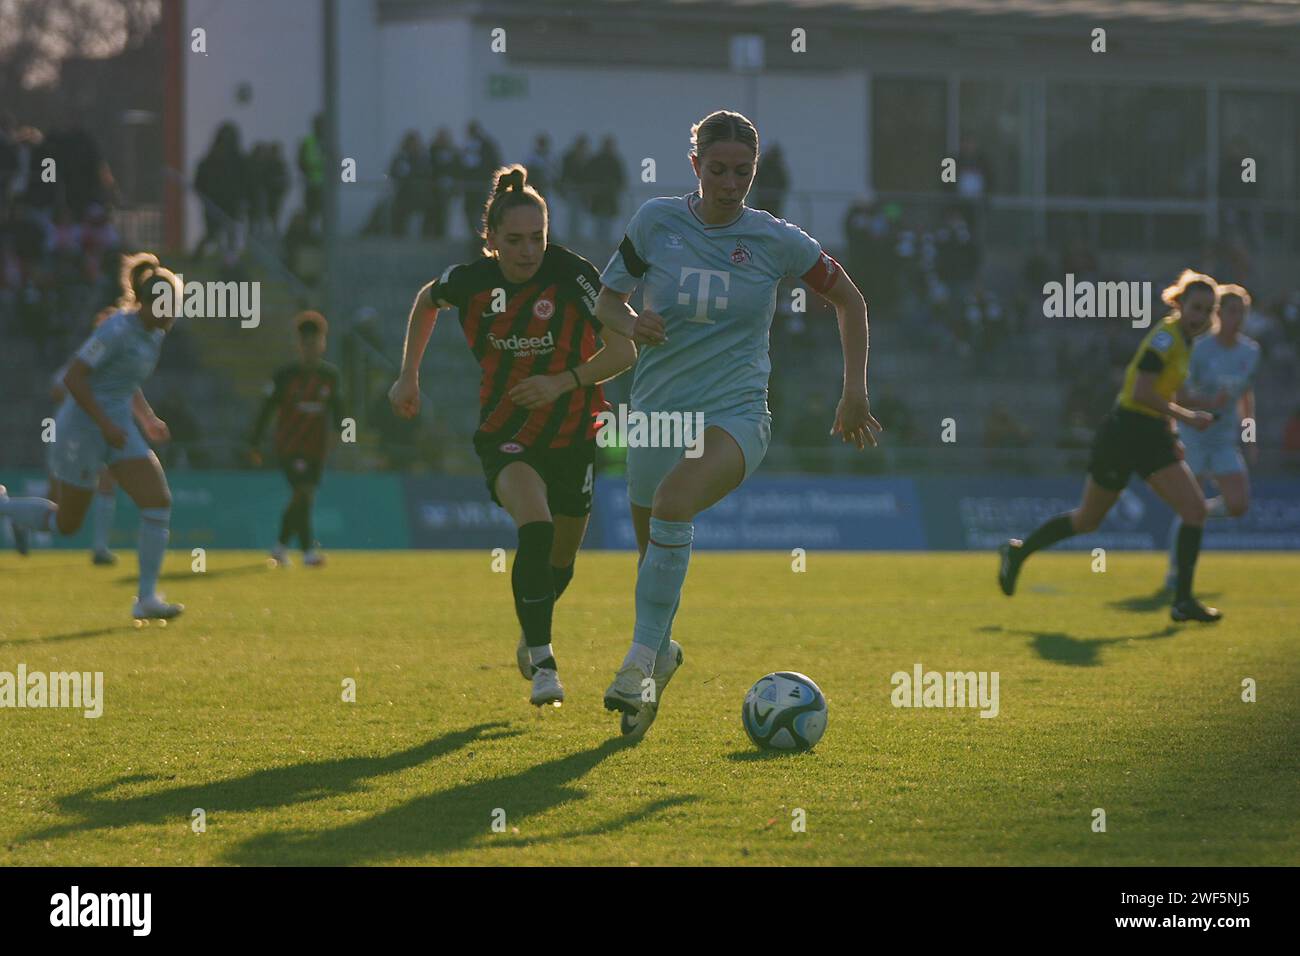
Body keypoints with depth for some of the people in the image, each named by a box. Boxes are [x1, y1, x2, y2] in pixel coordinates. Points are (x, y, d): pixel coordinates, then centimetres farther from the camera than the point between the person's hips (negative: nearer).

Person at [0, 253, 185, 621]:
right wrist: (105, 423, -22)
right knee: (66, 522, 3)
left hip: (118, 429, 8)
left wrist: (149, 418, 11)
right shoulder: (118, 330, -20)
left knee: (159, 500, -9)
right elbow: (73, 377, -21)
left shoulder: (154, 335, 7)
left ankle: (146, 598, -6)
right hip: (81, 429, -8)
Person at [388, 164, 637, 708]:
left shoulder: (571, 275, -19)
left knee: (561, 559, 14)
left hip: (572, 434, 1)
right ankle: (543, 664, -24)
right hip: (505, 435, -1)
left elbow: (624, 350, -17)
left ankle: (531, 637, 46)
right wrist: (409, 375, 10)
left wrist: (563, 382, -28)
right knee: (535, 527, -28)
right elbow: (427, 302, 12)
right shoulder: (470, 280, -12)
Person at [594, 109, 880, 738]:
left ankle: (641, 662, -30)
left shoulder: (775, 240, -2)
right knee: (654, 556, 8)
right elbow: (605, 302, 11)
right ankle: (661, 653, 40)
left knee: (673, 502, -33)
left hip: (736, 413, -3)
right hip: (657, 412, 3)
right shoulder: (656, 222, 0)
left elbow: (850, 302, 12)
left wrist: (855, 393, 8)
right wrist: (631, 322, -12)